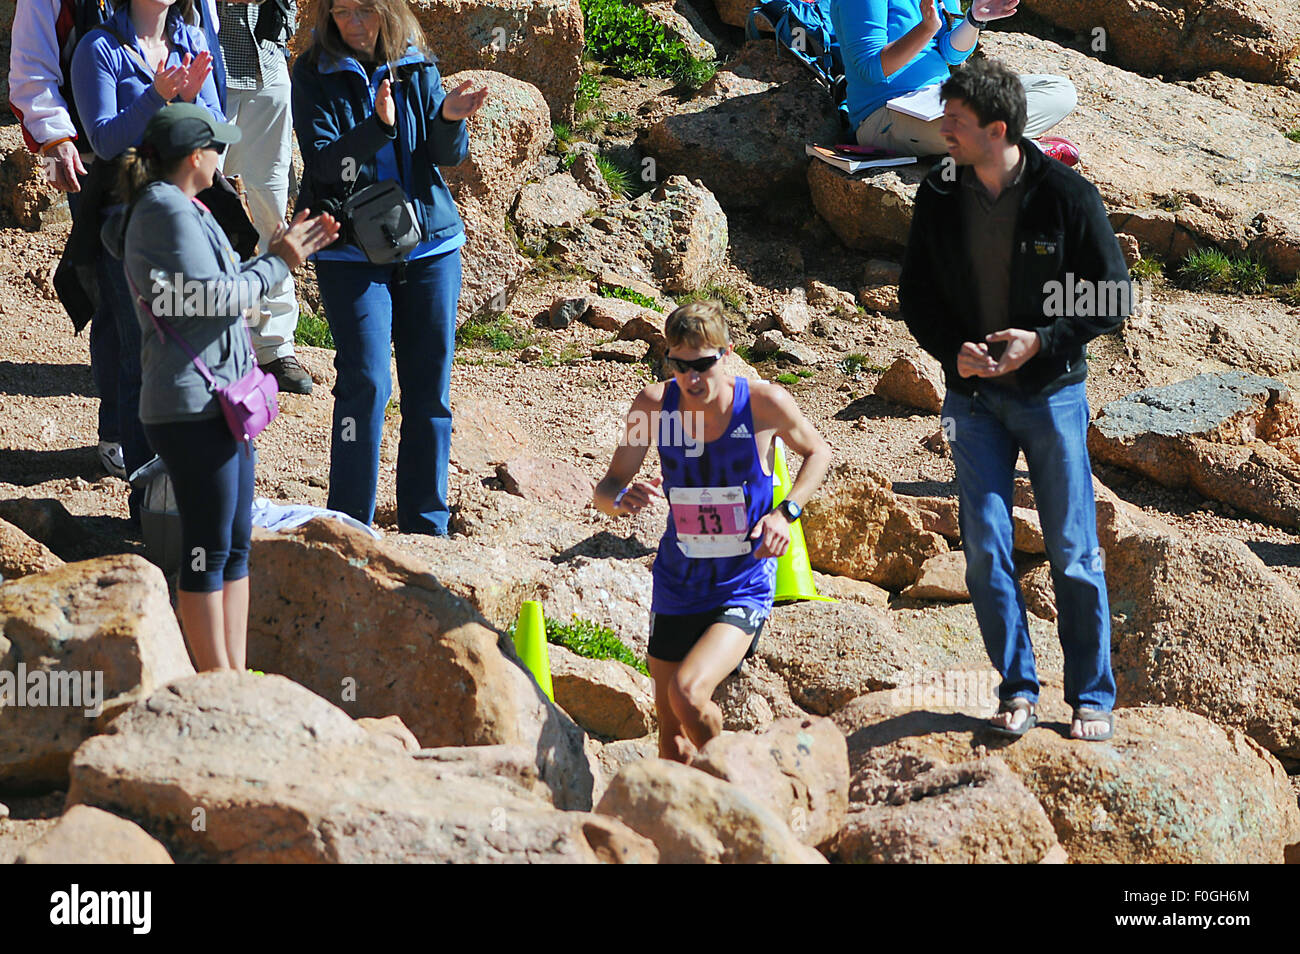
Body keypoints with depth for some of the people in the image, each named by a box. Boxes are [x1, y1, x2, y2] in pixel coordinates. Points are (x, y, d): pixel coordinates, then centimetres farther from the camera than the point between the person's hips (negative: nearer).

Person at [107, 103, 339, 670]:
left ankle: (235, 675, 16)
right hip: (191, 406, -10)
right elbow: (216, 298, -19)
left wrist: (281, 254, 14)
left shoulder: (181, 209, 18)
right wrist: (277, 264, -6)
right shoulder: (166, 211, -14)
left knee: (235, 545, 12)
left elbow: (228, 290, 20)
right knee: (208, 551, -4)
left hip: (221, 399, 10)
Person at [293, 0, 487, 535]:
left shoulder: (416, 65, 4)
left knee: (430, 387, 6)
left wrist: (451, 119, -20)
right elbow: (322, 163, -15)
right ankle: (349, 529, -3)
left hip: (430, 242, 4)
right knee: (365, 382, -12)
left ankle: (426, 526, 16)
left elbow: (448, 156, 1)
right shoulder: (314, 74, -5)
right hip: (351, 250, -3)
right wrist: (376, 127, -30)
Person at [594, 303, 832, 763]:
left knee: (687, 693, -25)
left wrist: (785, 512, -11)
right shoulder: (655, 404, -9)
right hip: (677, 586, 3)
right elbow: (606, 489, -2)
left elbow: (818, 452, 6)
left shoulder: (764, 403, -14)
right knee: (672, 735, 9)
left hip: (744, 587, -3)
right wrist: (623, 498, -27)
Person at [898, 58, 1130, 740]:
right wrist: (951, 350, -10)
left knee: (1074, 553, 1)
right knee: (985, 547, -3)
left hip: (1051, 392, -3)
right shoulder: (938, 198, -1)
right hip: (974, 396, 3)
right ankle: (1017, 690, 9)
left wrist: (1042, 340, -17)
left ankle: (1092, 698, 11)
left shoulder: (1067, 196, -11)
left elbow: (1113, 297, -5)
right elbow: (915, 295, 8)